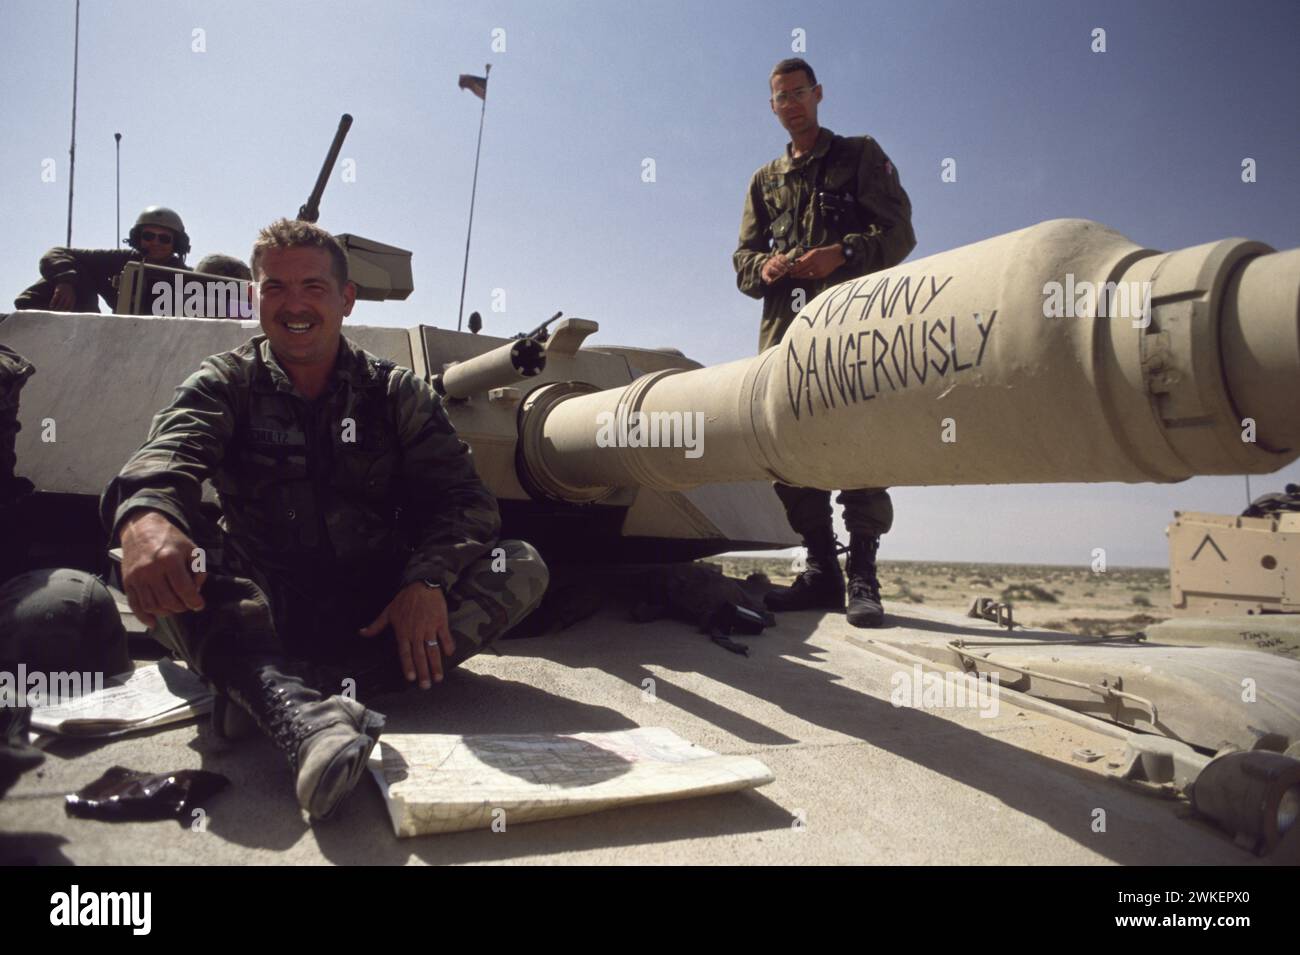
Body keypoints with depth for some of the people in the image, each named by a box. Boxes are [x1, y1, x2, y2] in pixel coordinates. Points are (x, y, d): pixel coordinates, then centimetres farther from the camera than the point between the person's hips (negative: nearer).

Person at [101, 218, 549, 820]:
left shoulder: (396, 393, 8)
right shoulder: (224, 384, 6)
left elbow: (462, 495, -4)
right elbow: (170, 453, -16)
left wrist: (429, 580, -24)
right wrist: (143, 515, -42)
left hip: (377, 615, 1)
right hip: (259, 608, -1)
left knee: (521, 568, -21)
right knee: (165, 564, -29)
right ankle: (303, 714, -54)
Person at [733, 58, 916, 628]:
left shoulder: (861, 155, 15)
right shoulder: (765, 180, 26)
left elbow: (898, 232, 4)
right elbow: (742, 259, 20)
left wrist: (842, 253, -15)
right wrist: (765, 267, -5)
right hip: (784, 318, 4)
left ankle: (863, 576, -13)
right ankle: (821, 570, 4)